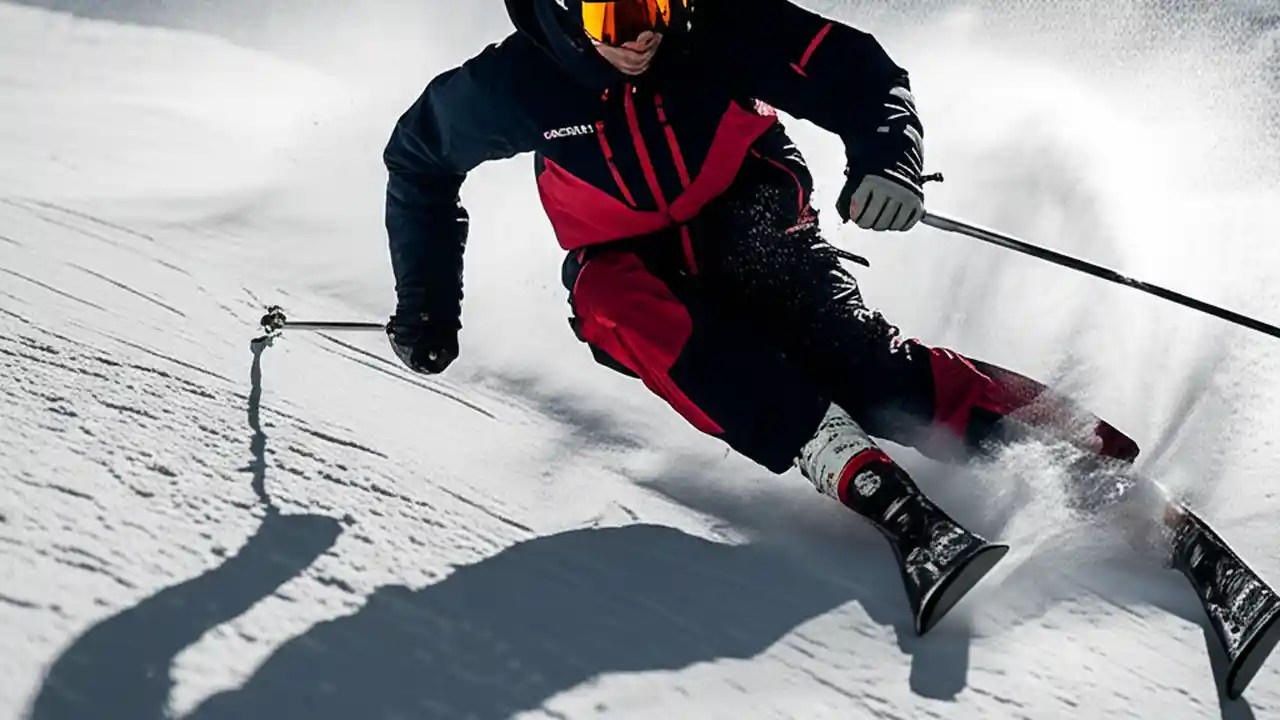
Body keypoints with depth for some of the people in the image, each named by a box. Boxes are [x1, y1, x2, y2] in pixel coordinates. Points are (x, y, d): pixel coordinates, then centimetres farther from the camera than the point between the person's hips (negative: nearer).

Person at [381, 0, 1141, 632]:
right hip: (629, 265, 0)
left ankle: (1103, 460, -26)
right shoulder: (517, 81, -16)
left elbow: (861, 74, -13)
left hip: (750, 229, 0)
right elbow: (420, 157, 2)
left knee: (862, 362, -27)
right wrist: (426, 301, 3)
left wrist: (886, 155, -34)